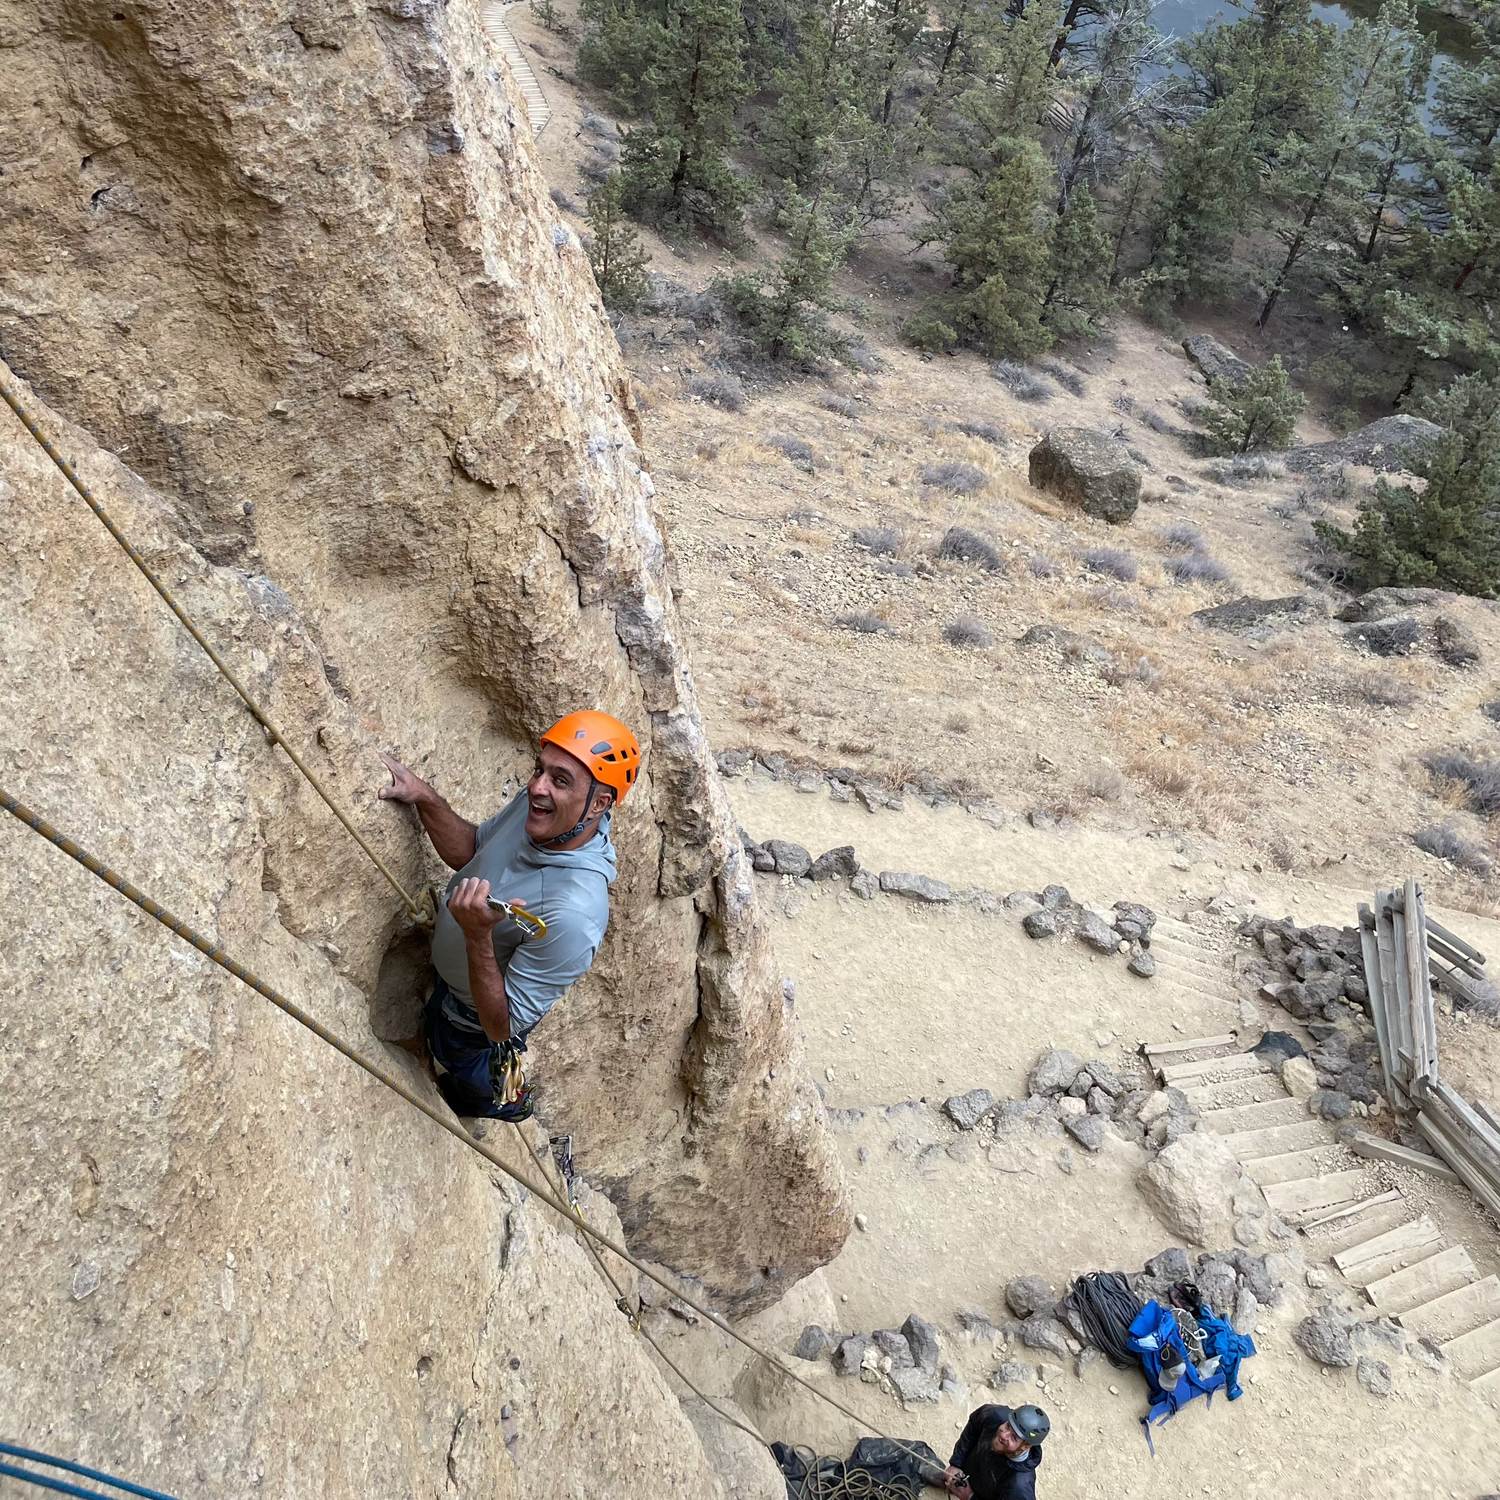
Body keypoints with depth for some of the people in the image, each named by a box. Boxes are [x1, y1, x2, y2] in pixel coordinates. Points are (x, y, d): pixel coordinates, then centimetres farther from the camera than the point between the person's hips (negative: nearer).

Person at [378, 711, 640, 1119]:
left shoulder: (572, 915, -48)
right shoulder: (535, 805, -25)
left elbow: (502, 1026, -38)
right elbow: (469, 851, -4)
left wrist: (477, 935, -52)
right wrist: (424, 797, -21)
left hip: (477, 1020, -6)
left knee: (472, 1093, 30)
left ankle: (512, 1104, 61)